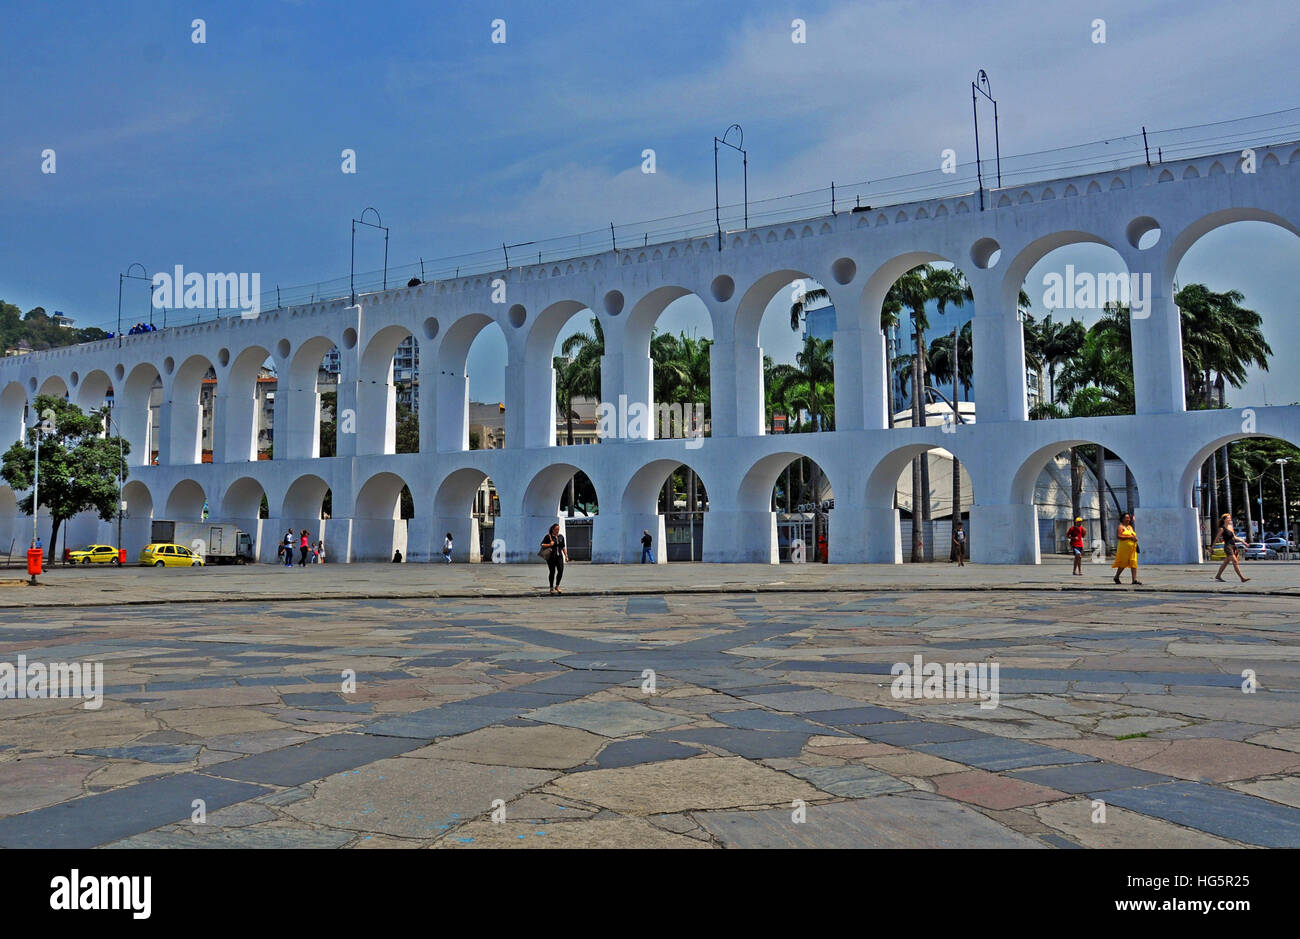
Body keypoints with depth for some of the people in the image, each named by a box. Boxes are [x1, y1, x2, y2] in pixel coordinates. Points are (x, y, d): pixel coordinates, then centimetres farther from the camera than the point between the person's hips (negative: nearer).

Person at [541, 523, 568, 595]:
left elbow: (563, 547, 18)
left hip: (559, 556, 4)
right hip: (551, 557, -4)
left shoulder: (561, 537, 12)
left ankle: (557, 586, 10)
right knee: (552, 572, -1)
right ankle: (551, 588, 10)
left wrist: (566, 555, 12)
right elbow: (542, 544, -1)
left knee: (561, 571, -8)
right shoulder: (548, 536, -1)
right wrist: (549, 544, -17)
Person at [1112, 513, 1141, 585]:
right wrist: (1129, 537, -18)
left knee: (1133, 563, -4)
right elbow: (1119, 536, -15)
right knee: (1123, 563, -3)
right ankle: (1116, 577, 15)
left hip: (1132, 548, 6)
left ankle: (1134, 579, -7)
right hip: (1124, 547, -6)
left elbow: (1134, 535, 27)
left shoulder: (1130, 527, 19)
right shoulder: (1121, 527, -2)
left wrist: (1135, 538, 4)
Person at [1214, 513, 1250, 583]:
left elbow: (1234, 537, 21)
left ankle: (1218, 576, 24)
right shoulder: (1222, 528, -8)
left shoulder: (1231, 526, 12)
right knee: (1235, 562, -12)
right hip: (1228, 546, -8)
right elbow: (1217, 538, -2)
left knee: (1226, 562, 14)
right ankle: (1242, 577, -15)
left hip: (1233, 546, 8)